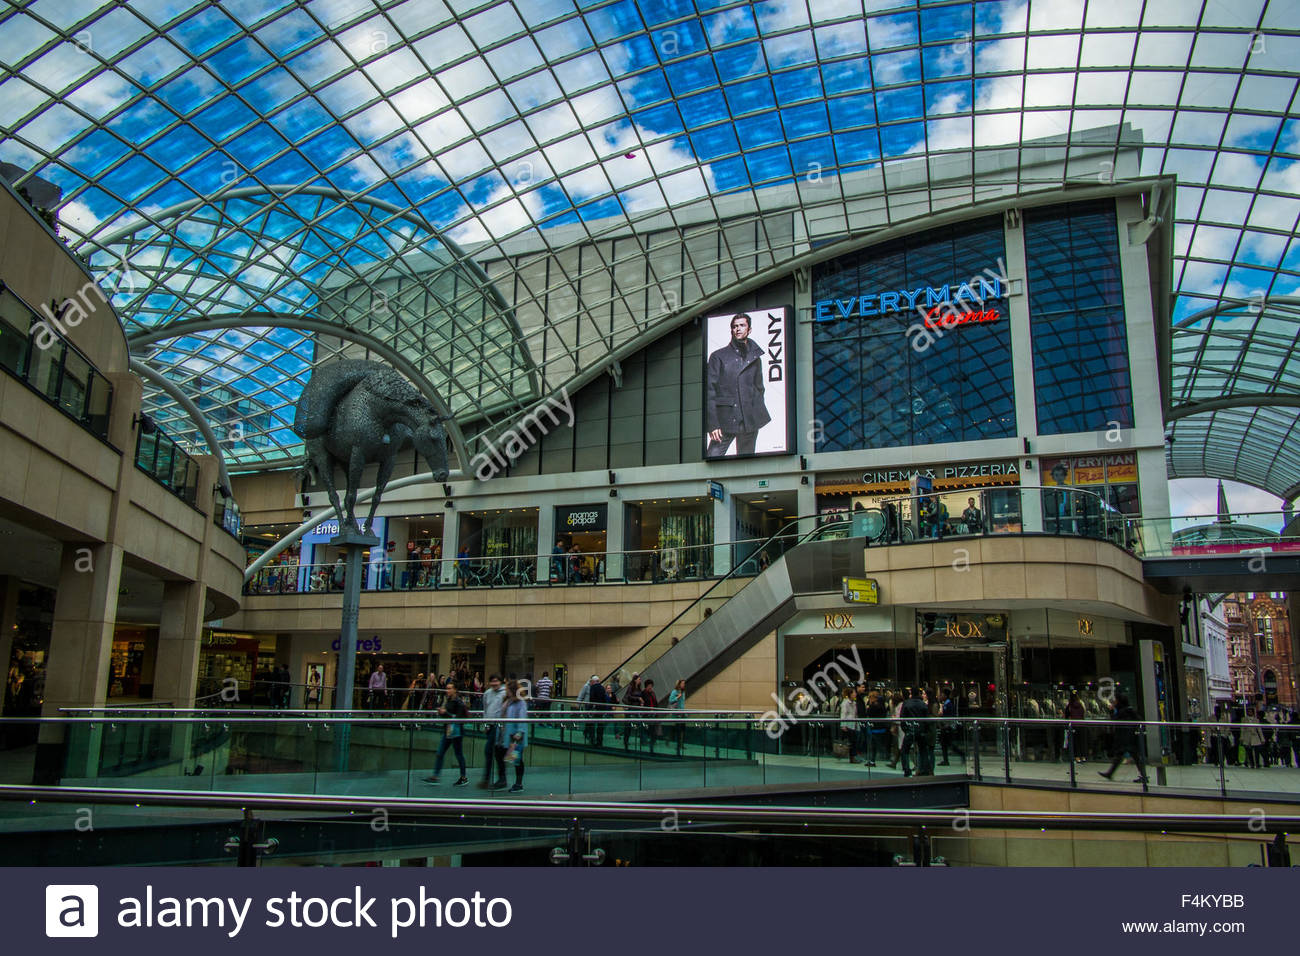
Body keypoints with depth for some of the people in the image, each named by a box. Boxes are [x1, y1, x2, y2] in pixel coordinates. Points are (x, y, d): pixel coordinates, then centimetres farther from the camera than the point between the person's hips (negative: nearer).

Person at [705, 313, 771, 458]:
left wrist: (758, 416, 10)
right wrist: (713, 424, -9)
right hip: (725, 420, -3)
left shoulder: (755, 358, 16)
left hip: (750, 422, 3)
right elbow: (710, 392, 0)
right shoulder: (718, 357, 6)